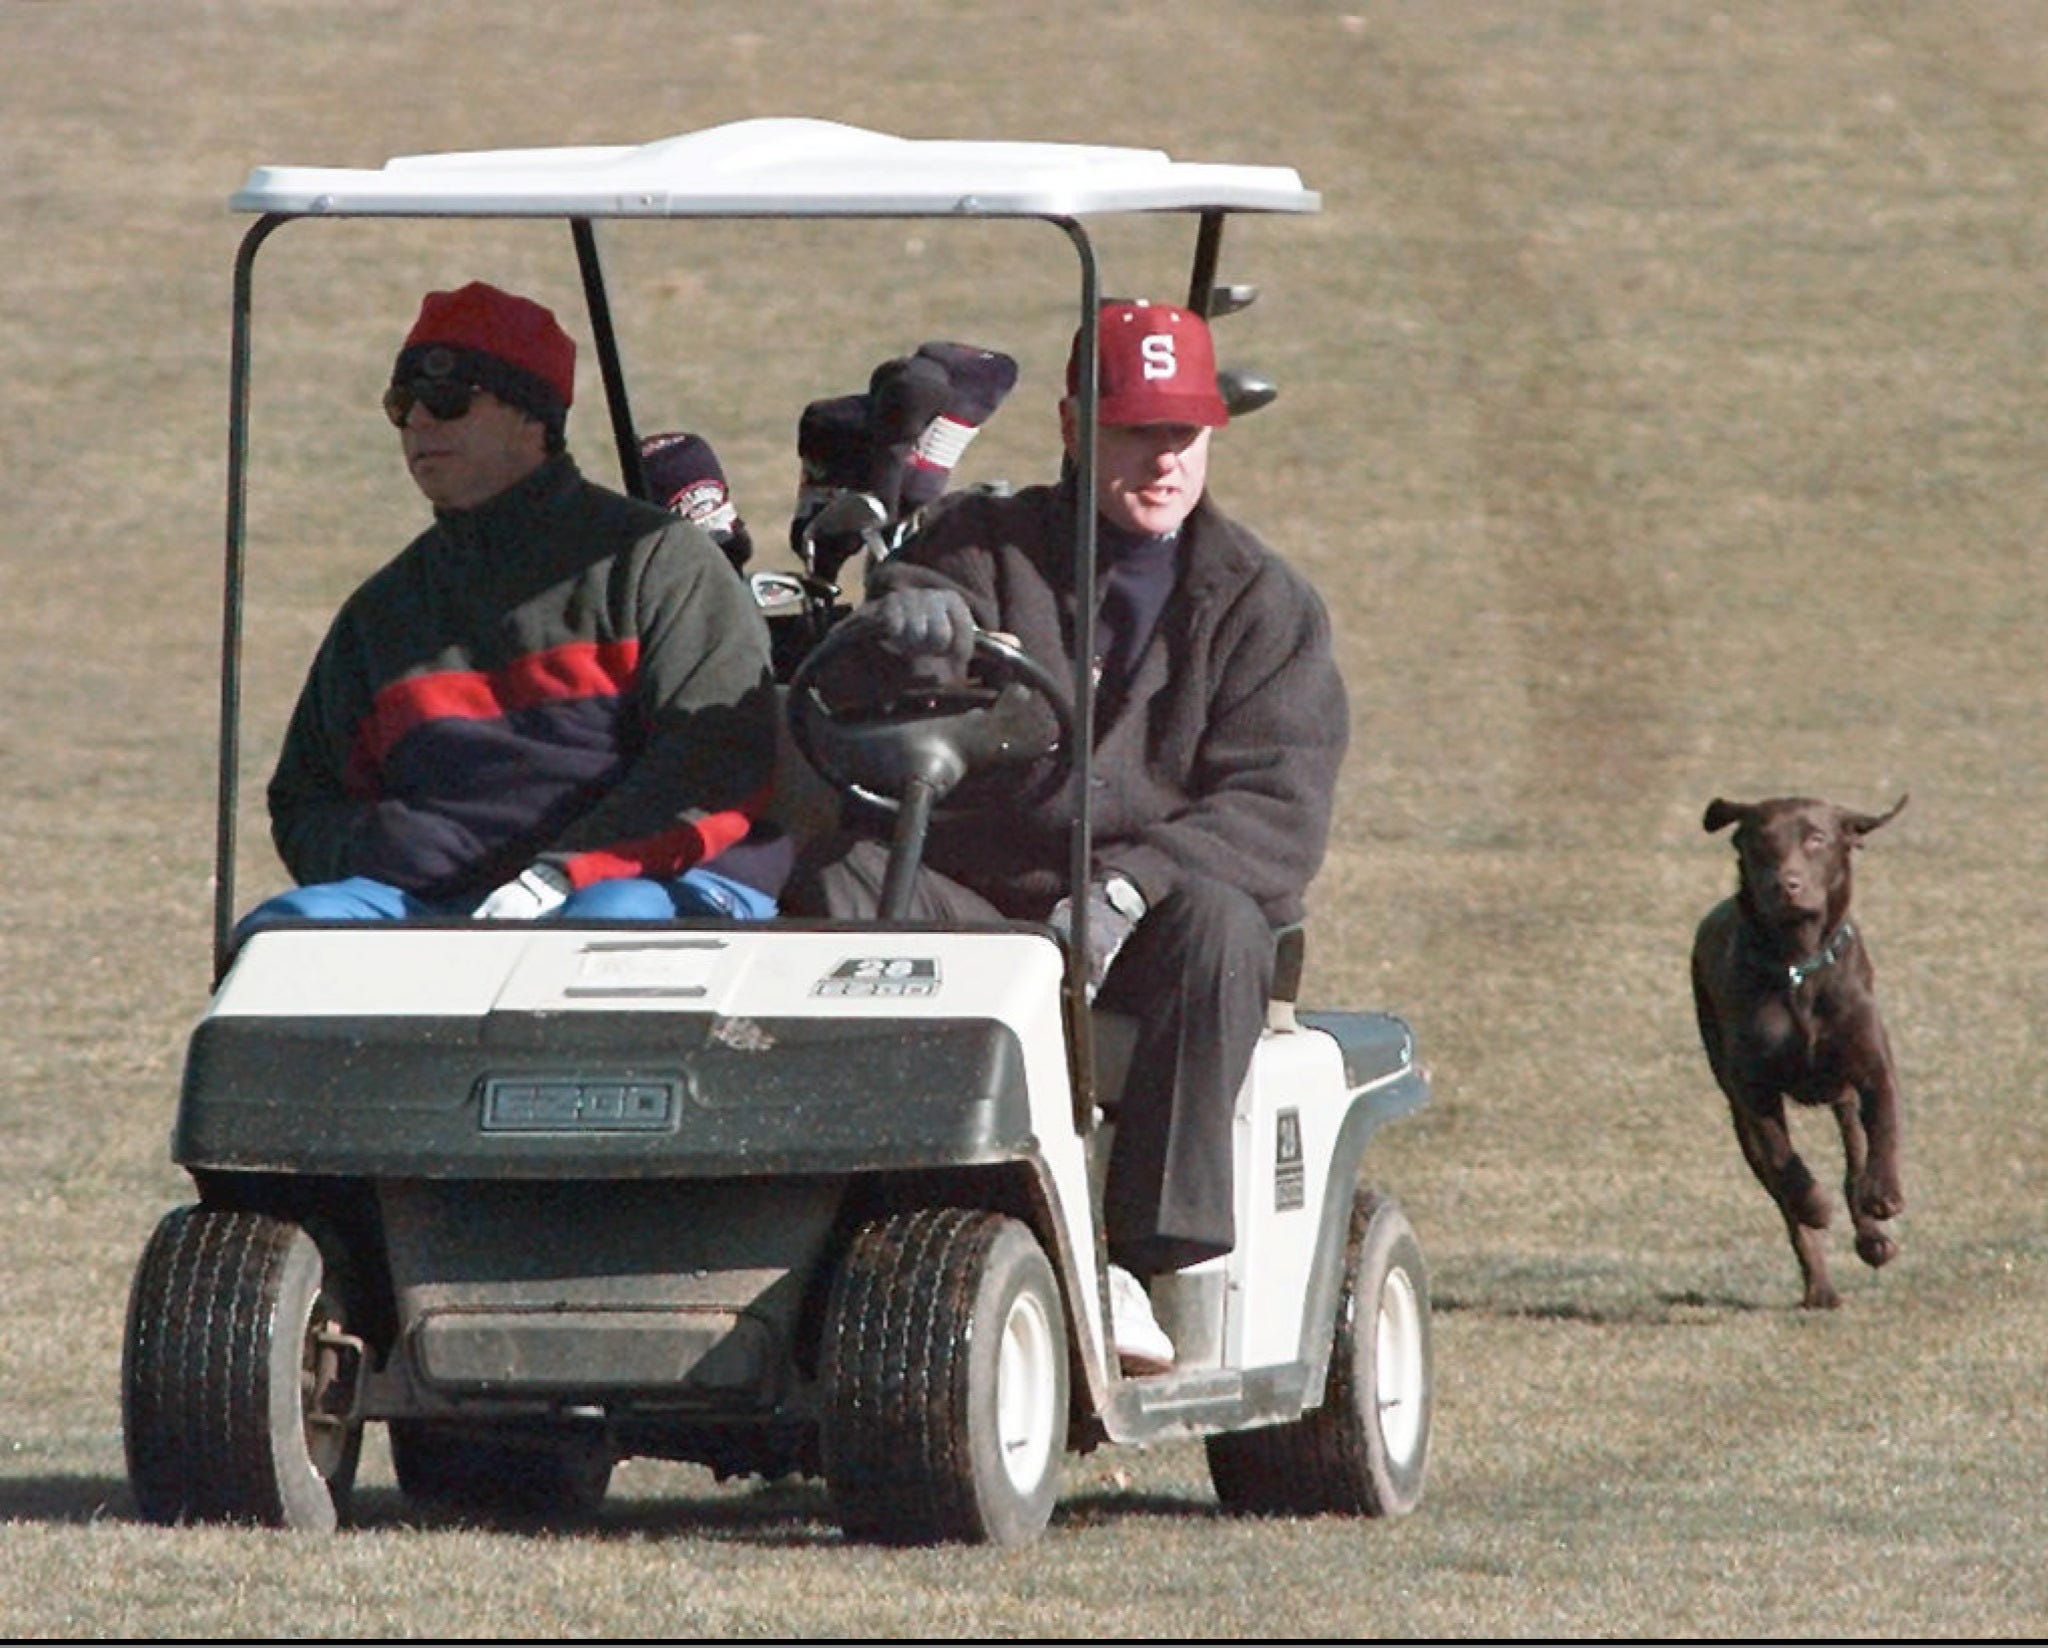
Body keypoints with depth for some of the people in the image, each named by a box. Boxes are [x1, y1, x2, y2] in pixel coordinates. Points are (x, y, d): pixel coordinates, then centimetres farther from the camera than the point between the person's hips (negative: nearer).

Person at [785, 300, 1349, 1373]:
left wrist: (1126, 889, -21)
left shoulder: (1261, 603, 9)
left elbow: (1278, 811, -4)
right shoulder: (984, 550, 12)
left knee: (1216, 921, -34)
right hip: (971, 907, 1)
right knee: (837, 880, -27)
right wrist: (913, 614, -33)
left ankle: (1138, 1255, -37)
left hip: (1140, 932, -1)